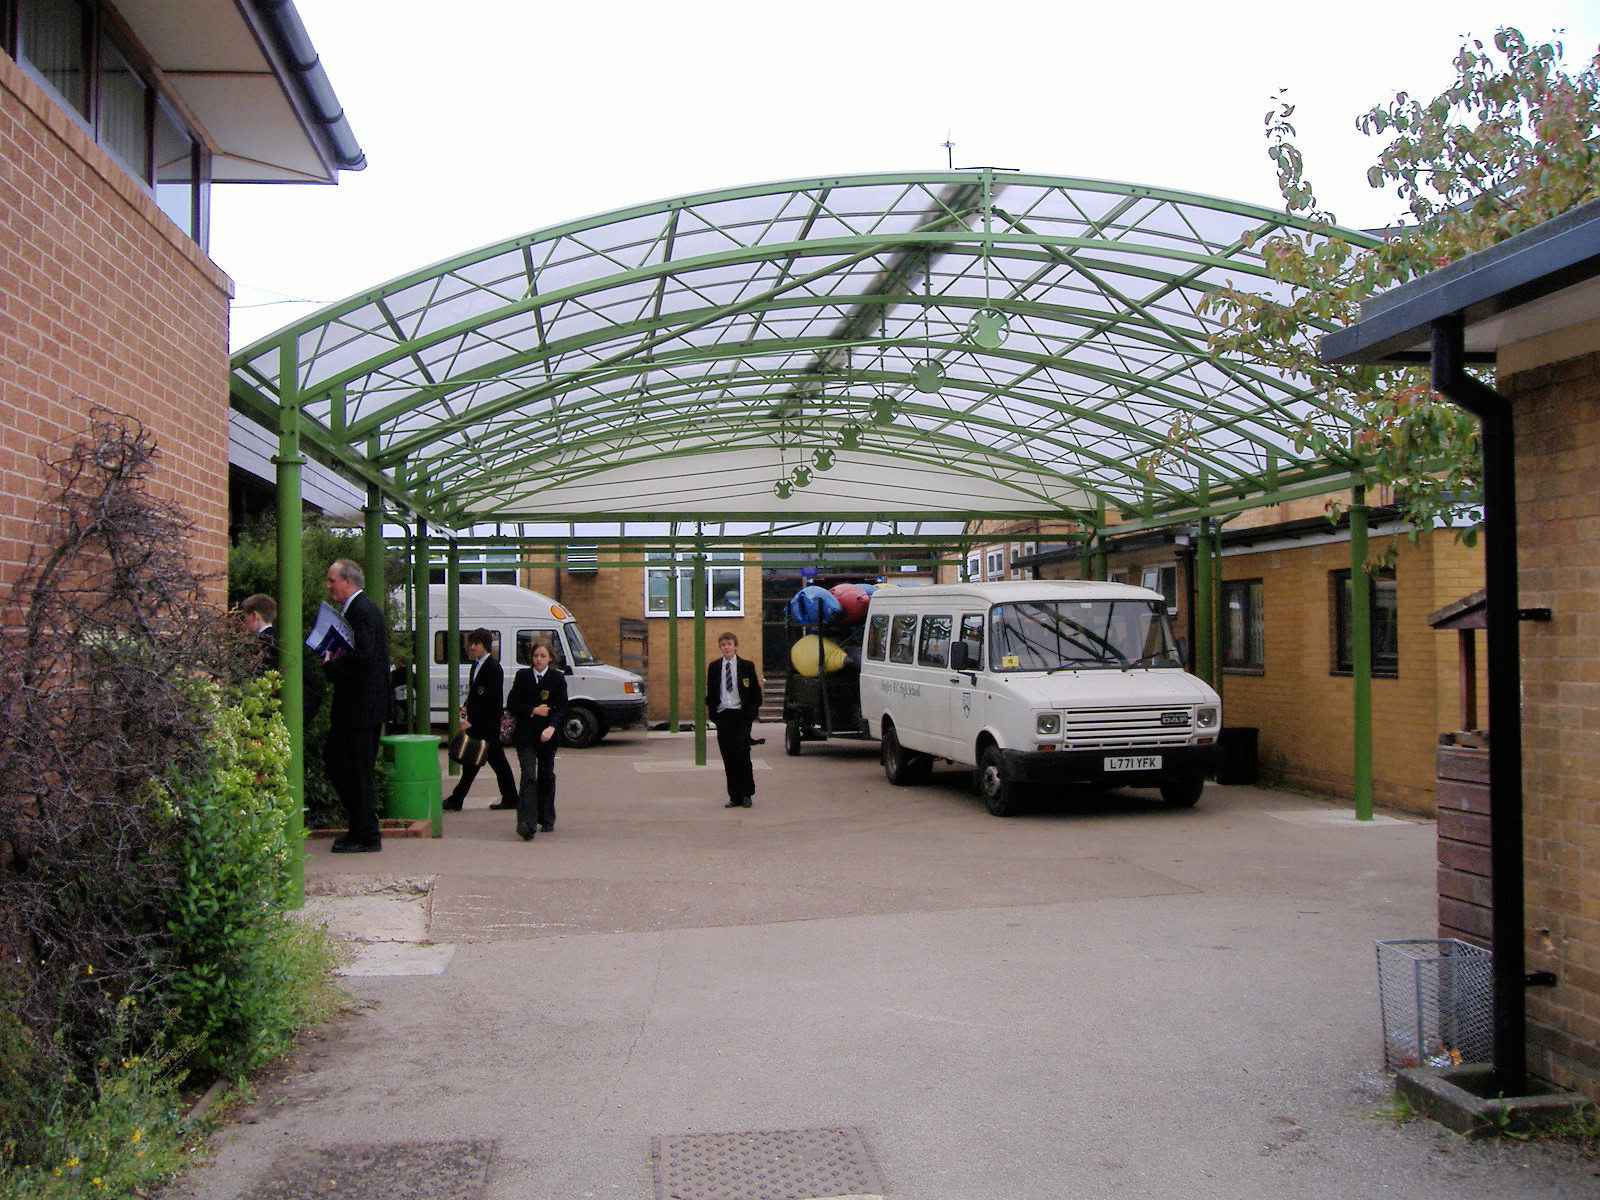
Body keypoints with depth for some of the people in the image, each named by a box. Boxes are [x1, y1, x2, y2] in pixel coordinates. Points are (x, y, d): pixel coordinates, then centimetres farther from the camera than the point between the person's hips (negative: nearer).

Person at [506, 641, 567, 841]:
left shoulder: (557, 678, 1)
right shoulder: (522, 676, 5)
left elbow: (561, 707, -7)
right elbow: (511, 704, 4)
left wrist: (552, 727, -23)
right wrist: (533, 711, -11)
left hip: (547, 736, 1)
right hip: (525, 736, -1)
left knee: (546, 777, 11)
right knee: (529, 777, -12)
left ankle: (546, 819, 25)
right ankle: (526, 823, -21)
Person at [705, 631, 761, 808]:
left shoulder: (747, 666, 3)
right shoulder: (714, 667, 10)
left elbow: (756, 691, 7)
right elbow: (710, 692, 14)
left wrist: (753, 712, -2)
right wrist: (712, 712, 5)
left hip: (741, 715, -3)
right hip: (722, 716, 3)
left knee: (742, 752, -11)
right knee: (728, 757, 2)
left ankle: (747, 794, 1)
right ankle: (735, 796, 7)